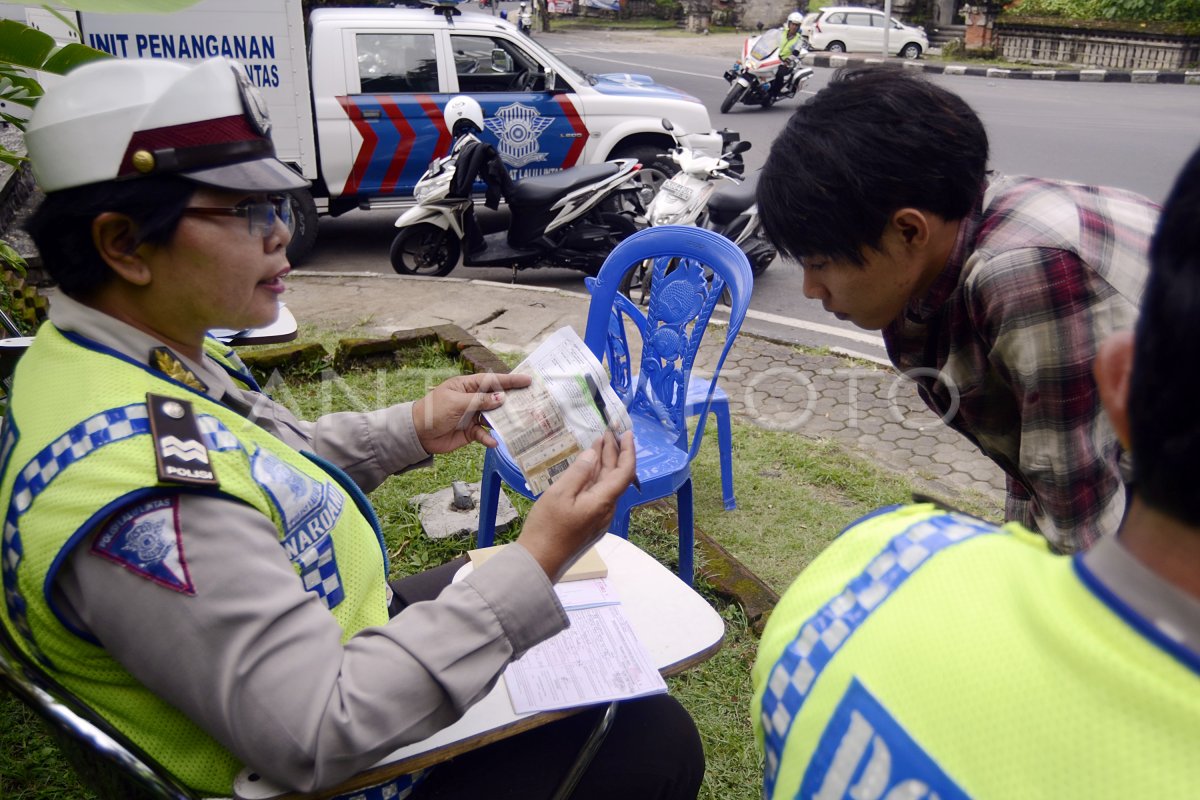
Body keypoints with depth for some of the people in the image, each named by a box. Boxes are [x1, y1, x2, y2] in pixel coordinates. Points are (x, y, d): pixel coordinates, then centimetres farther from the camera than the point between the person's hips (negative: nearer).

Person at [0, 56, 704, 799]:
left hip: (336, 637, 9)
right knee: (656, 739, -5)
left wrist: (412, 430, 2)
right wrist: (535, 566, -32)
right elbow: (319, 740, -33)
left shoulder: (146, 356, -5)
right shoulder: (141, 493, -36)